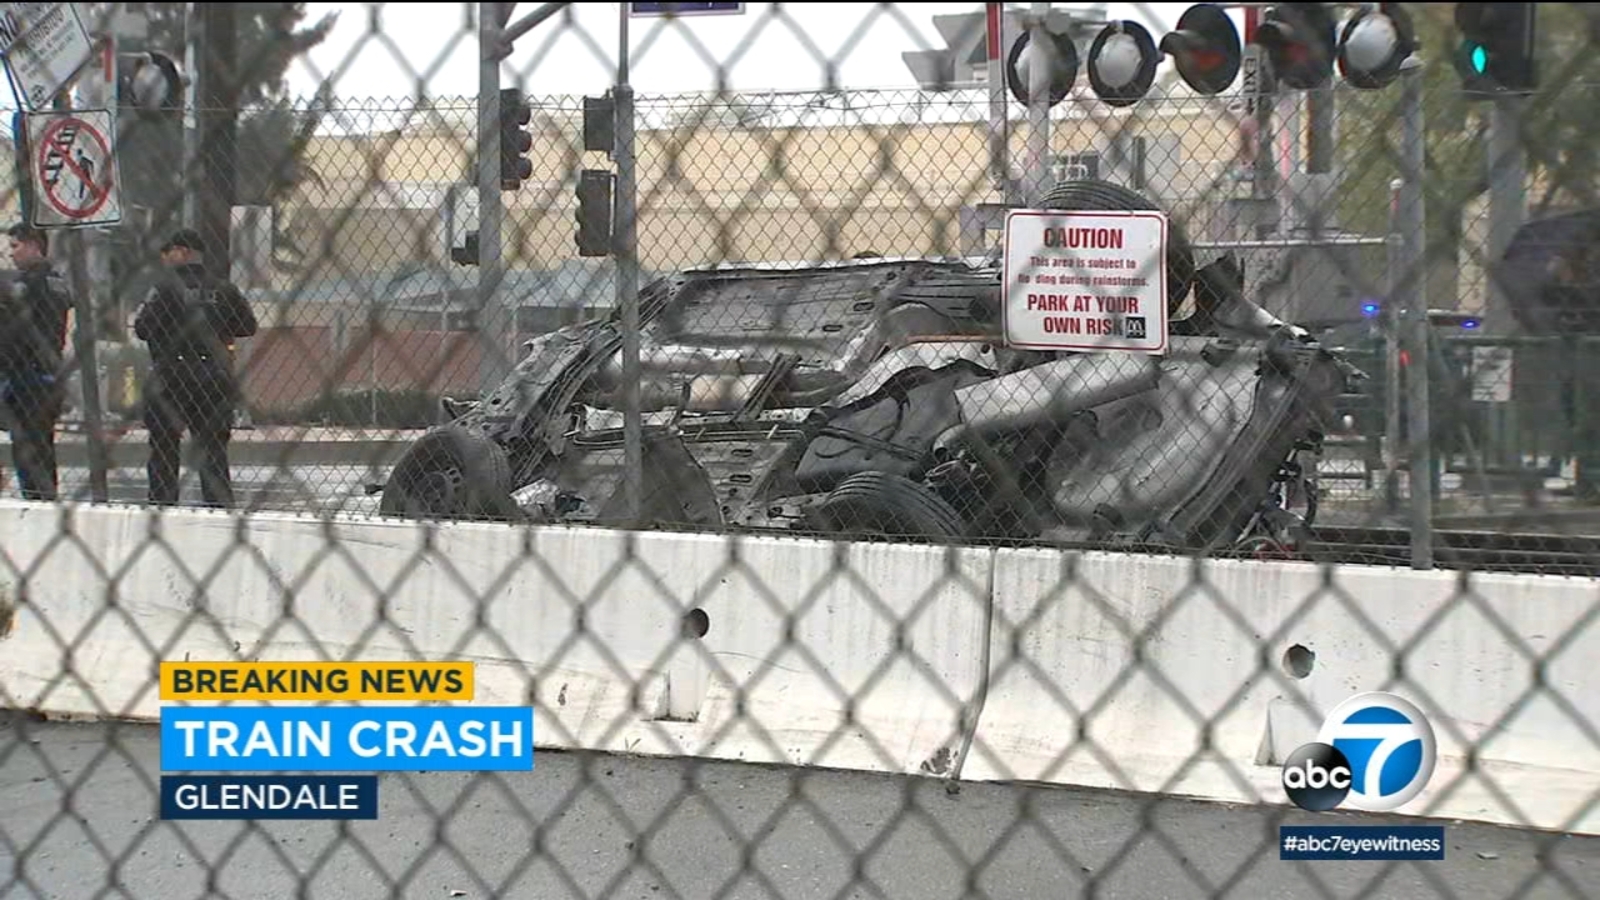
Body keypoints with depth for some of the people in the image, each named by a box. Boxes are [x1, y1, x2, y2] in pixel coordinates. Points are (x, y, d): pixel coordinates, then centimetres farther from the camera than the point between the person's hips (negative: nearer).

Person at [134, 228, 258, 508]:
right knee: (213, 447, 9)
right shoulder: (224, 289, 2)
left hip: (171, 377, -3)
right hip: (215, 379, 3)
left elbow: (142, 328, -10)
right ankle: (220, 503, 4)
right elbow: (248, 326, 7)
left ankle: (162, 501, 3)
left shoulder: (166, 288, -9)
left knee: (164, 446, 6)